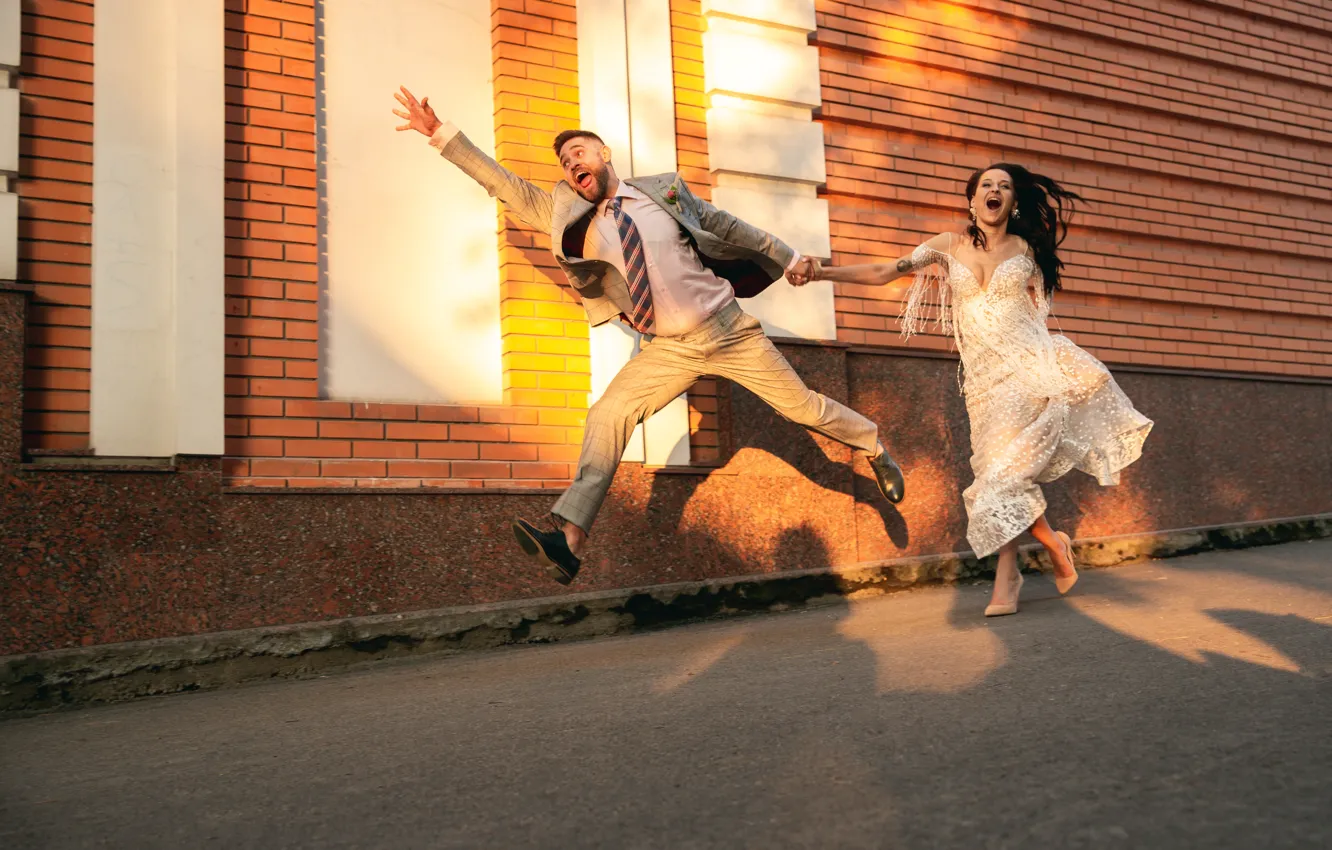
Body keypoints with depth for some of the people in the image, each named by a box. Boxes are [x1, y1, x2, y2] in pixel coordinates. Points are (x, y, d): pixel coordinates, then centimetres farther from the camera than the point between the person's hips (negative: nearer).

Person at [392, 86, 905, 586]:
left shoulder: (665, 189, 0)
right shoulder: (568, 215, 2)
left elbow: (726, 225, 10)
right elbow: (509, 187, -2)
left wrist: (787, 257, 19)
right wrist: (440, 134, -8)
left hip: (729, 328, -1)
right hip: (670, 350, 1)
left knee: (801, 406, 4)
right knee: (607, 416, -16)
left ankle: (875, 447, 32)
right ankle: (569, 540, -21)